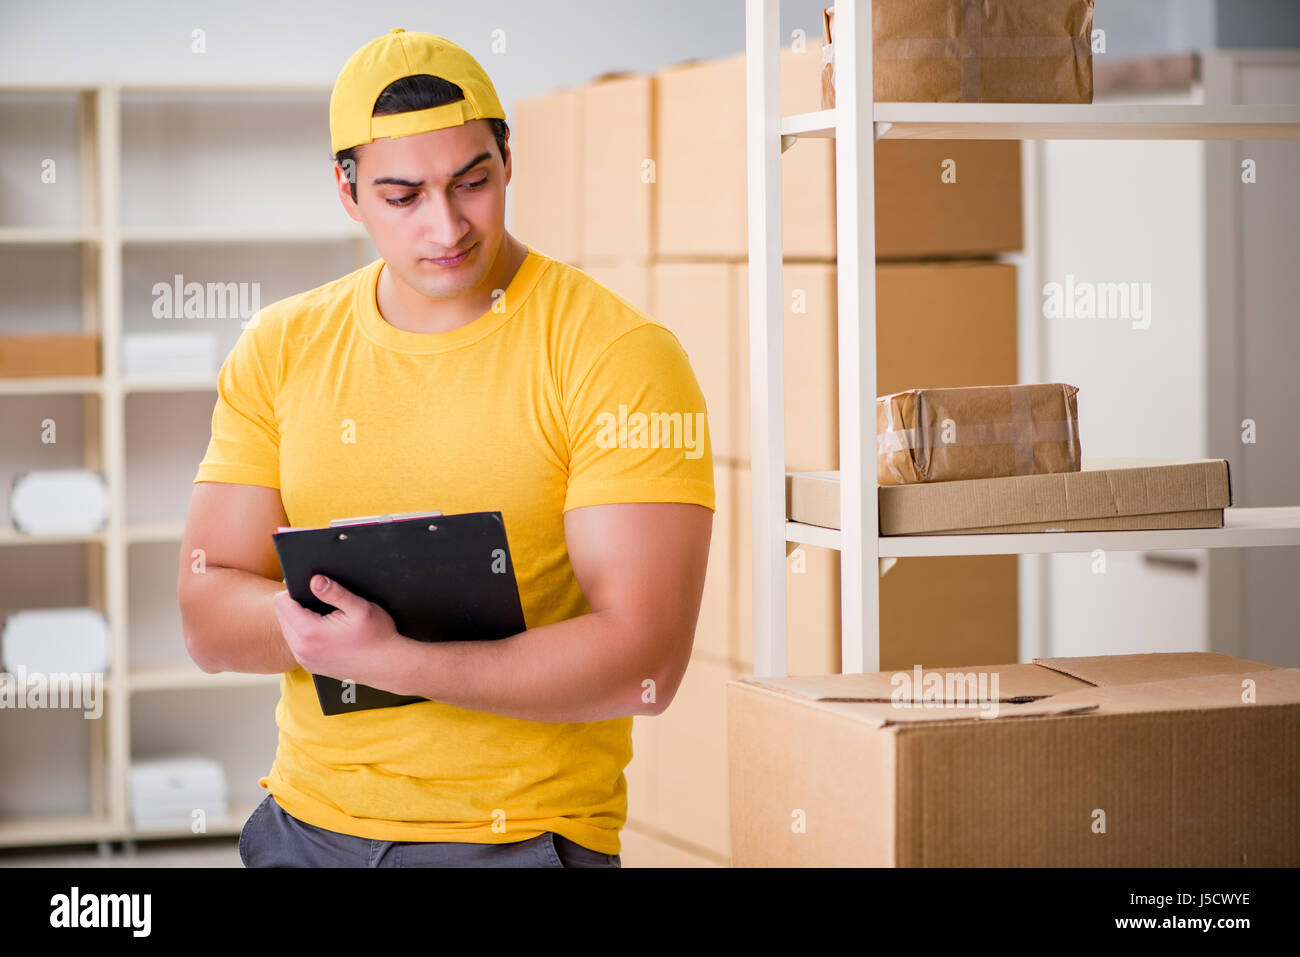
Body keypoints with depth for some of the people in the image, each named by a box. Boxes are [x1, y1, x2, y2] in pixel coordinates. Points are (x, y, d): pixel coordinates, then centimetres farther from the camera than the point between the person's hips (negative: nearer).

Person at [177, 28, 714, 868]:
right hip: (304, 827, 4)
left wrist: (386, 660, -25)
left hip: (520, 835, -4)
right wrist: (317, 617, -21)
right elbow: (209, 621, 1)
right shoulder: (279, 350, 3)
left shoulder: (619, 356, -11)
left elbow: (644, 664, -18)